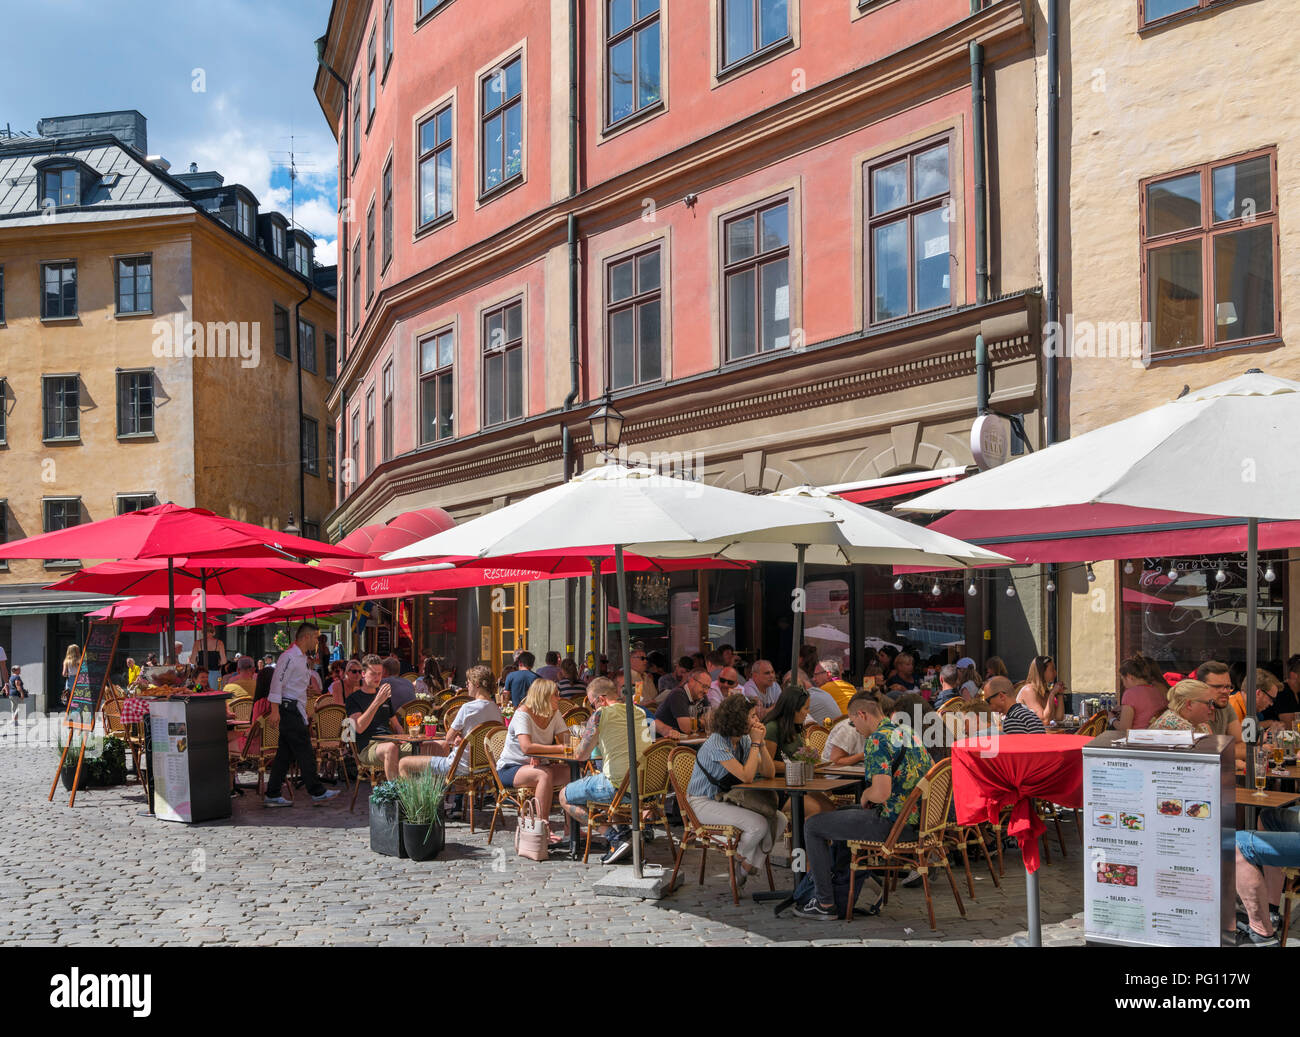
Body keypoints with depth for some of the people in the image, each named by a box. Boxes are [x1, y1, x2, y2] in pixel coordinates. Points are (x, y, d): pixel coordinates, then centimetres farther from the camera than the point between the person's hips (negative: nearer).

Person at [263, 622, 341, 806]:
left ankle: (272, 795, 13)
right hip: (289, 709, -10)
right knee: (305, 751, -7)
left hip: (296, 710, 10)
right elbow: (277, 683, -18)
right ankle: (316, 792, -3)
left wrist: (304, 709, 25)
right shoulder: (289, 657, -12)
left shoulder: (301, 658, 19)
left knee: (285, 753, 10)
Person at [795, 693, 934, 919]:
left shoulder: (876, 740, -19)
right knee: (842, 815, 30)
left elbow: (881, 793, -29)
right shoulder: (910, 733, 9)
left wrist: (865, 795, -4)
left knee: (813, 825, 3)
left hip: (893, 824, -9)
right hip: (919, 819, 9)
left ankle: (825, 903, 6)